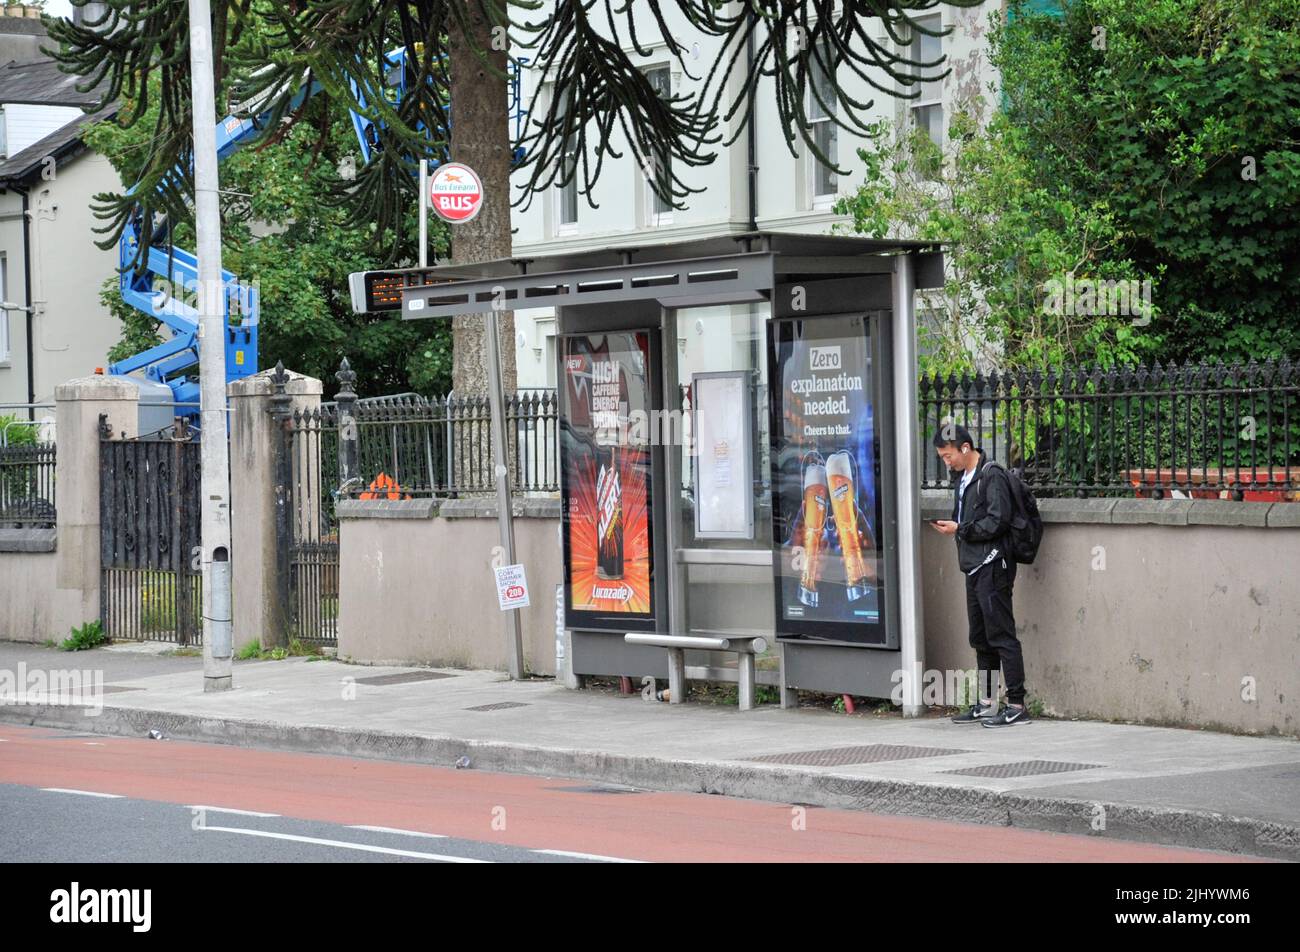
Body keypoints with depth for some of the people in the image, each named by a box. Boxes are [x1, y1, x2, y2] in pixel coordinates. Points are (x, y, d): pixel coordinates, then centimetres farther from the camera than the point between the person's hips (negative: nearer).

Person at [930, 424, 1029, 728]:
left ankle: (1017, 705, -8)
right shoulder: (964, 480, 18)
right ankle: (987, 704, 19)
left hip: (992, 565, -10)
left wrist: (960, 529, -12)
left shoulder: (992, 476, -11)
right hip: (974, 567, 10)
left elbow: (997, 522, -18)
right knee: (981, 638, 13)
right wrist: (951, 527, 3)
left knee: (1001, 635, -9)